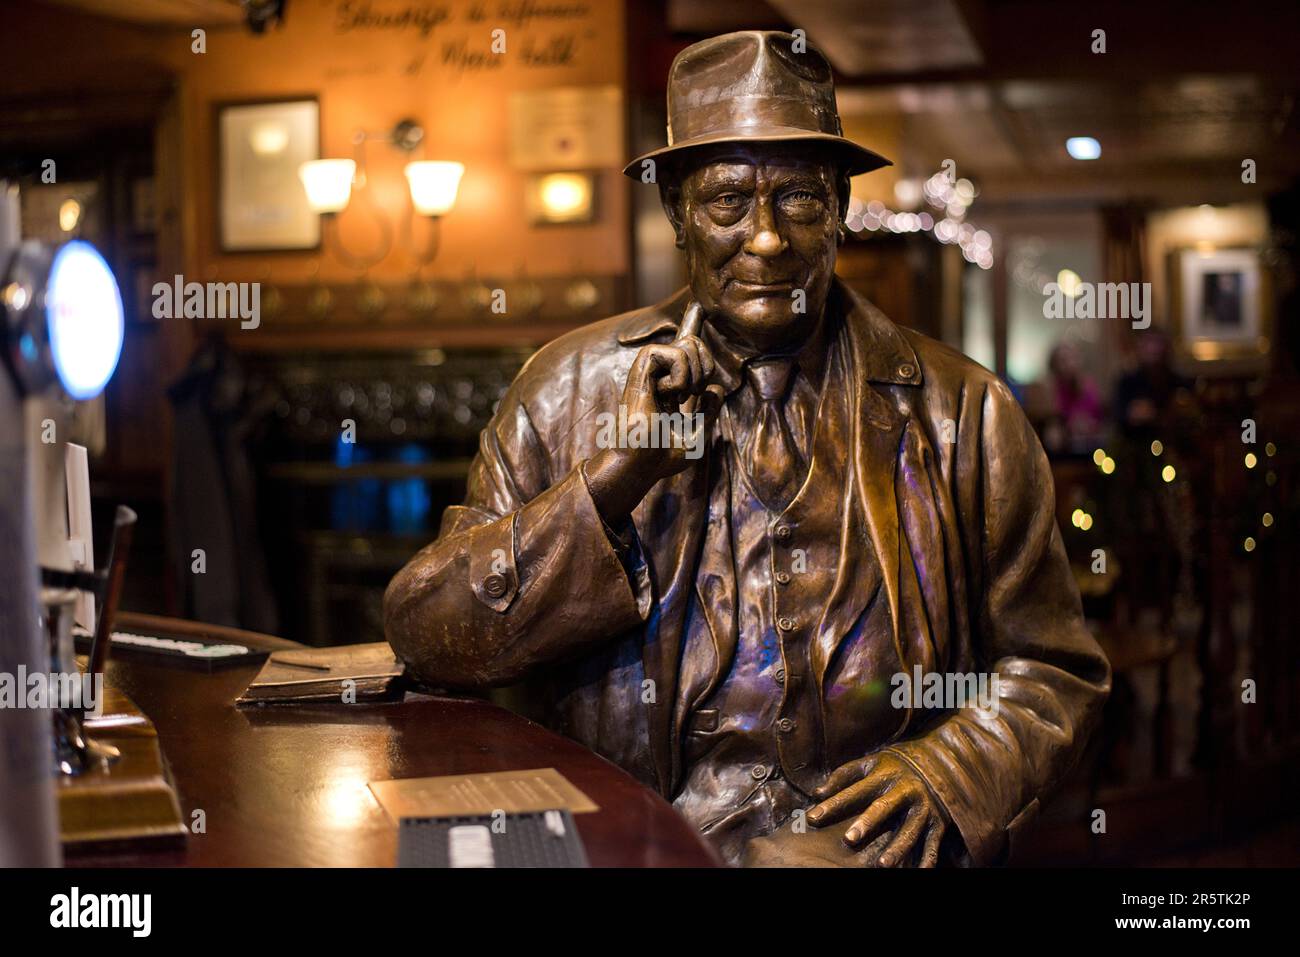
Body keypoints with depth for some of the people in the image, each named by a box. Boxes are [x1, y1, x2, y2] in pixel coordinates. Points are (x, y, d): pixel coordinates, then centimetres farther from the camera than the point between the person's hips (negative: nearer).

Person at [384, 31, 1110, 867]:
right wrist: (614, 477, -10)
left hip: (858, 839, 0)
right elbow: (424, 635, 2)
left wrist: (946, 771, -6)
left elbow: (1051, 671, 14)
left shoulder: (961, 416, 7)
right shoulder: (569, 391, 7)